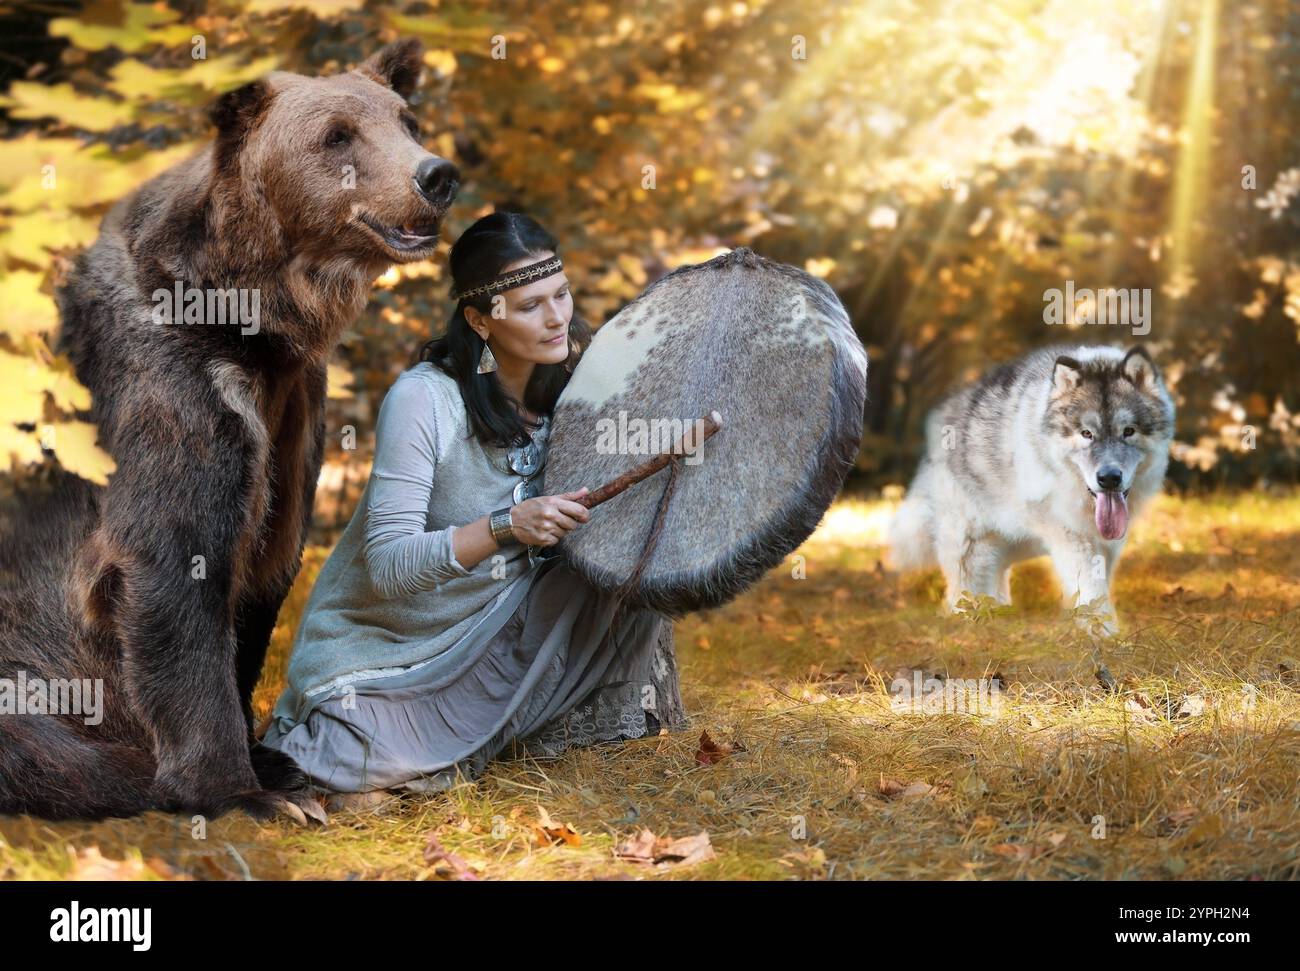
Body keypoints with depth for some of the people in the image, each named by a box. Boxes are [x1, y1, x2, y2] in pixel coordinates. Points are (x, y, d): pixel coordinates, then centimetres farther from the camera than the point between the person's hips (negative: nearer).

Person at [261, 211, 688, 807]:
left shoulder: (567, 379, -5)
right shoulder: (423, 399, -24)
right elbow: (389, 567, -26)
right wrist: (505, 526, -39)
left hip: (505, 630, 5)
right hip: (392, 640, -5)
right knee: (384, 765, -29)